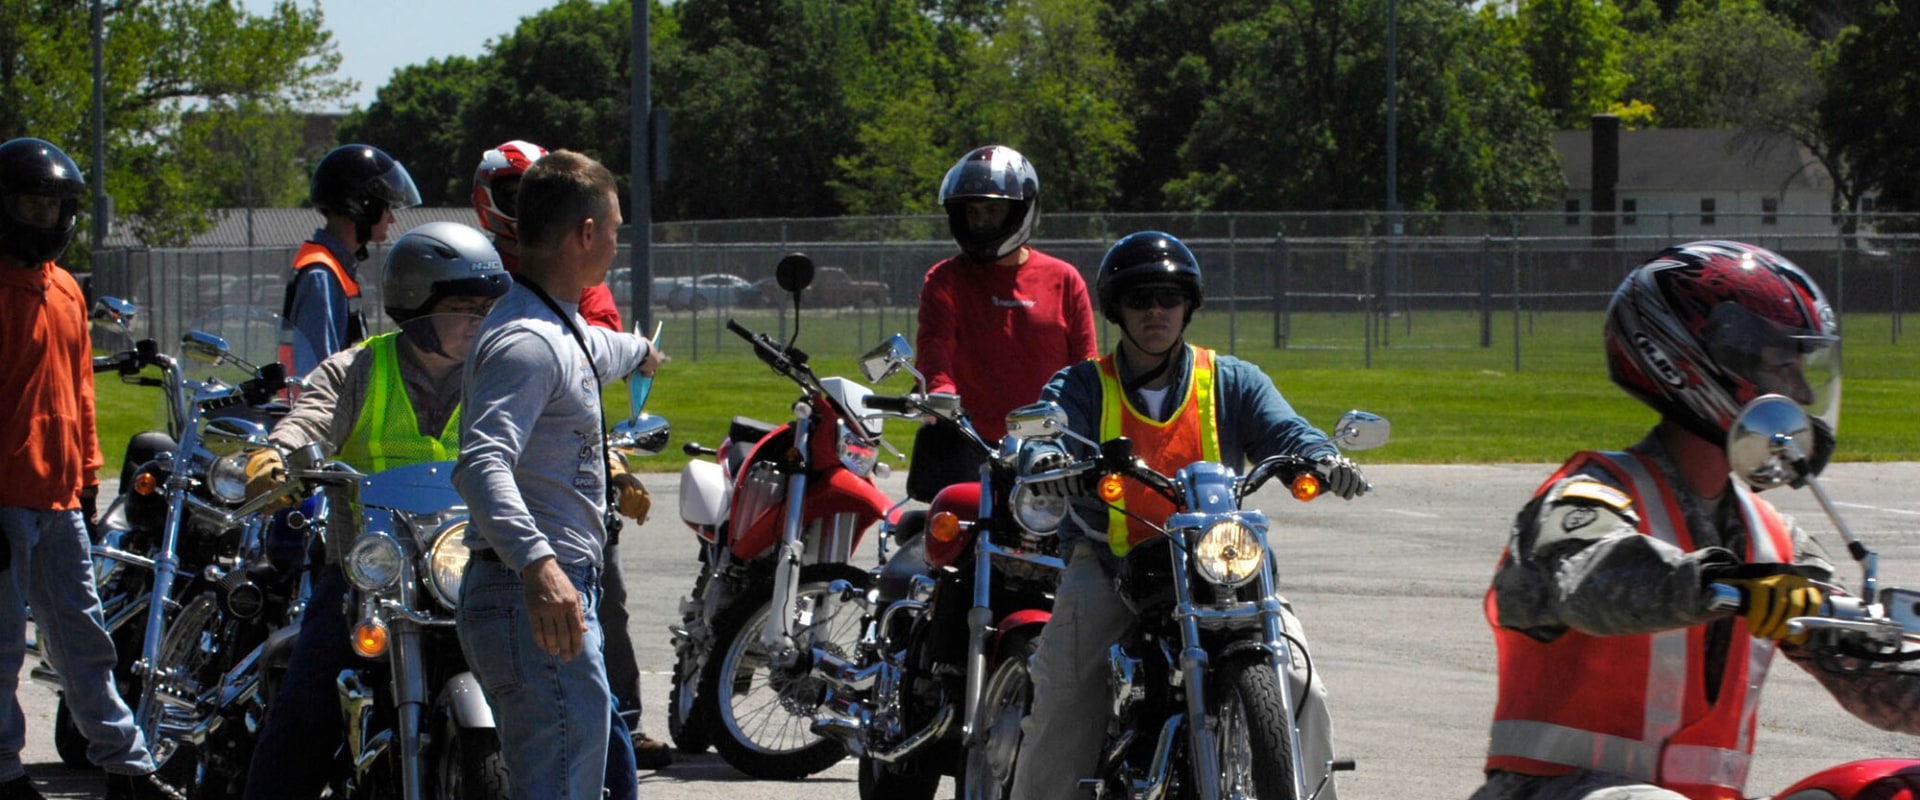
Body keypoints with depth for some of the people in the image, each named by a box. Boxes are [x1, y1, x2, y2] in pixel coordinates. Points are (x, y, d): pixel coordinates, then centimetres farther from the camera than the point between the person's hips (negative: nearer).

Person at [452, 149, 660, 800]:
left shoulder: (560, 327, 18)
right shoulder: (527, 342, -17)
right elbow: (481, 461, -32)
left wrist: (638, 351, 68)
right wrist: (537, 563, -46)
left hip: (546, 594, 11)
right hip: (542, 600, -11)